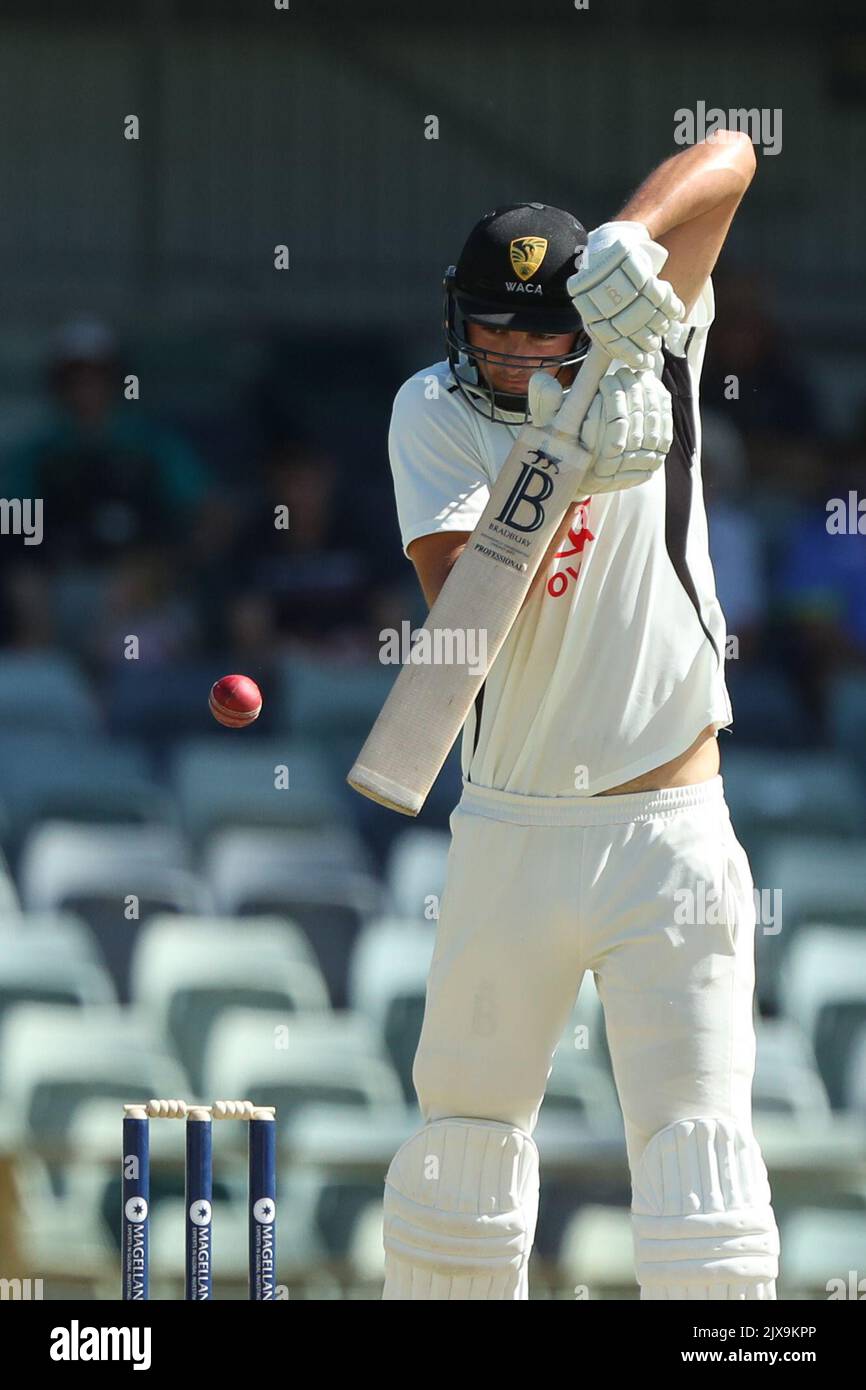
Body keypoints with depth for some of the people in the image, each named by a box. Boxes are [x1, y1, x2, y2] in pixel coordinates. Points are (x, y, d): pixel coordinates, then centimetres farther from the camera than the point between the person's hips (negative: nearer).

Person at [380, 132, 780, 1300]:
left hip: (666, 836, -2)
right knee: (467, 1121, 12)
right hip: (509, 837, 2)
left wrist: (634, 239, -30)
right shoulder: (436, 414, -3)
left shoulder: (643, 353, -2)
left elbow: (728, 156, -11)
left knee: (697, 1135, -12)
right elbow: (458, 592, -18)